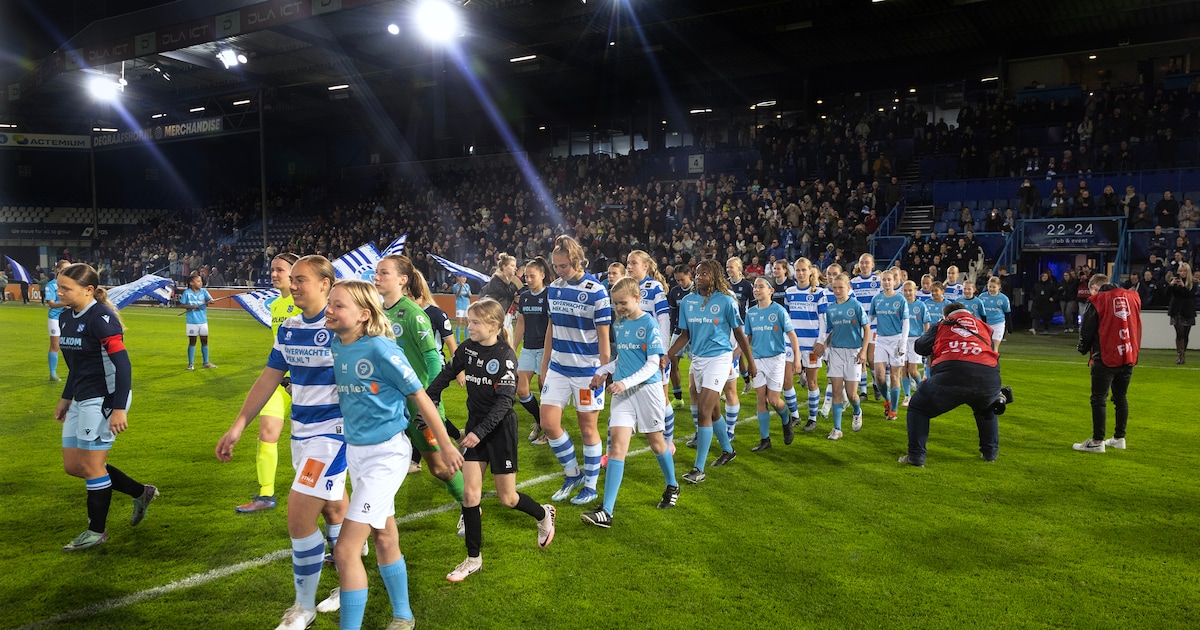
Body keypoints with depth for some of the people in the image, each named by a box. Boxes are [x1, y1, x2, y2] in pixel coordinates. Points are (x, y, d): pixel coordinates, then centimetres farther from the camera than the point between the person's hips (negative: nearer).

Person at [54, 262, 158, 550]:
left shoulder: (101, 318, -19)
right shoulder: (66, 318, 8)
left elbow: (122, 364, -22)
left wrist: (119, 409, -25)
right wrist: (66, 398, 24)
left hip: (103, 400, -9)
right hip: (80, 401, 9)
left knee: (91, 465, 0)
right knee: (72, 466, 12)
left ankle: (97, 531, 17)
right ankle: (140, 492, 25)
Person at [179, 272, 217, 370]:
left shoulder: (204, 291, 1)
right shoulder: (187, 293, -5)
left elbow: (210, 299, -12)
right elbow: (182, 305, -2)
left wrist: (210, 301, -34)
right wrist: (191, 306, -17)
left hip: (203, 321, 3)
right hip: (192, 321, -3)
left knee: (204, 340, 9)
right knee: (192, 341, 4)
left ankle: (206, 362, 20)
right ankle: (191, 363, 13)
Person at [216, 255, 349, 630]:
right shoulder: (288, 328, 5)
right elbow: (268, 380, 12)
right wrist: (238, 427, 10)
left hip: (332, 431, -7)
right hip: (301, 432, 7)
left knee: (299, 517, -8)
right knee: (333, 510, 18)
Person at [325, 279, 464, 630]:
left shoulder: (380, 349, -21)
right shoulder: (335, 345, -1)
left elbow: (420, 397, -13)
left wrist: (446, 447, -7)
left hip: (385, 454, -8)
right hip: (355, 450, 8)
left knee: (346, 550, -11)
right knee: (384, 538, 21)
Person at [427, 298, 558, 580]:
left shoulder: (505, 356, -17)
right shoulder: (467, 348, -2)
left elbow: (504, 401, -22)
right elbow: (446, 374, 12)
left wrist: (480, 432, -29)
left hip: (500, 428, -5)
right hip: (475, 425, 5)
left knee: (507, 498, 4)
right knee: (470, 492, -1)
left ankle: (543, 514, 36)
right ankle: (474, 558, 11)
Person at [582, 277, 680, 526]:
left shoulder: (649, 323, -11)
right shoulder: (619, 323, 8)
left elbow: (653, 364, -14)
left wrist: (626, 382, -24)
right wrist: (604, 371, 5)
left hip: (647, 389, -4)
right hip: (622, 393, 4)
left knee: (656, 442, 13)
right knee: (617, 445, -7)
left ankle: (672, 486, 41)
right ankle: (606, 512, -12)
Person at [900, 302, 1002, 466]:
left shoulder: (941, 325, 24)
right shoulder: (984, 327, 30)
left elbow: (919, 347, 27)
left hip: (951, 374, -3)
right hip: (989, 378, 3)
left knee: (918, 407, 18)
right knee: (986, 410, 38)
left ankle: (916, 456, 9)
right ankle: (990, 452, 36)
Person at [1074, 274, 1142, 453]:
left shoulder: (1097, 301, -7)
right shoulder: (1133, 297, 8)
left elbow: (1086, 331, -5)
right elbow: (1137, 326, 16)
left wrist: (1083, 350, 11)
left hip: (1105, 358, -6)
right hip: (1129, 357, 6)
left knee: (1098, 399, 0)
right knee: (1121, 398, 16)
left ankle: (1097, 441, -1)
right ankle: (1119, 438, 22)